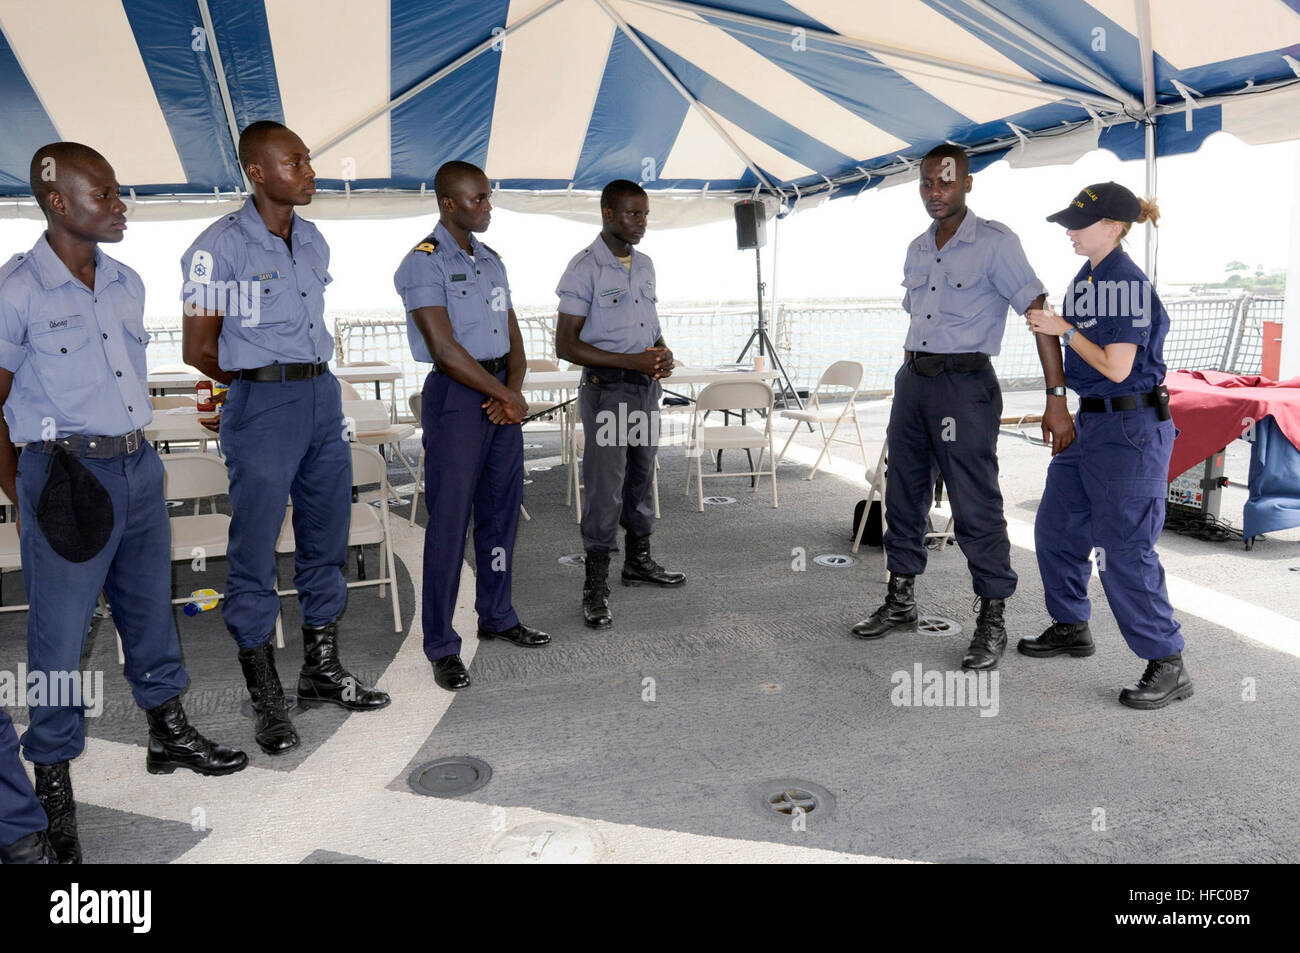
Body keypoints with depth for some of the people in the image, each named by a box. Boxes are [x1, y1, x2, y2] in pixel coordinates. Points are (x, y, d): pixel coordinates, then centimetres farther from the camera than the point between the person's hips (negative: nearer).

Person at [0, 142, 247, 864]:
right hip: (65, 474, -6)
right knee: (60, 632, 3)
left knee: (150, 608, 17)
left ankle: (168, 732, 35)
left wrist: (141, 459, 17)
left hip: (138, 466, 6)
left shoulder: (127, 283, 10)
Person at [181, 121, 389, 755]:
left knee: (326, 541, 13)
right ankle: (267, 699, 12)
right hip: (262, 409, -7)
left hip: (323, 398, 7)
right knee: (255, 552, 0)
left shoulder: (314, 241, 11)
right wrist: (262, 382, 5)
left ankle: (322, 670, 28)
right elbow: (197, 350, -6)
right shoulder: (221, 245, -9)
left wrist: (307, 380, 12)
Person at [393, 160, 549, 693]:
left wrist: (514, 389, -4)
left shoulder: (490, 260, 15)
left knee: (502, 511, 13)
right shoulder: (424, 263, -9)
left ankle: (497, 617, 29)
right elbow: (444, 349, -17)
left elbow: (512, 334, 14)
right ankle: (441, 647, 7)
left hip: (501, 392, 7)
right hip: (456, 396, -7)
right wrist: (507, 396, -12)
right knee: (450, 520, -3)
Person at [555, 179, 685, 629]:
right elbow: (565, 345, -15)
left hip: (647, 388, 7)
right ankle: (596, 586, 4)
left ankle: (638, 559, 32)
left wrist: (662, 352, -2)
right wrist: (630, 361, -22)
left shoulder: (644, 264, 11)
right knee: (605, 487, -5)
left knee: (641, 477, 17)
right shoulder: (585, 267, -12)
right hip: (607, 389, -7)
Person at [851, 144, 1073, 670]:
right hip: (912, 379, 7)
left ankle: (993, 619, 9)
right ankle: (901, 601, 27)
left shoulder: (995, 242, -8)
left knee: (975, 505, -4)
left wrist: (1056, 399, -18)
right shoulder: (917, 249, 14)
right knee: (903, 494, 12)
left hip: (965, 383, -7)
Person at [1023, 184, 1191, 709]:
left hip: (1130, 428, -10)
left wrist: (1064, 329, -13)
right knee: (1056, 528, 16)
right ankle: (1071, 626, 34)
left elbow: (1116, 367, -20)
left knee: (1123, 547, -8)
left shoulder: (1127, 282, -18)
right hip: (1090, 422, 10)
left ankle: (1168, 665, 4)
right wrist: (1050, 324, 10)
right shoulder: (1086, 276, 11)